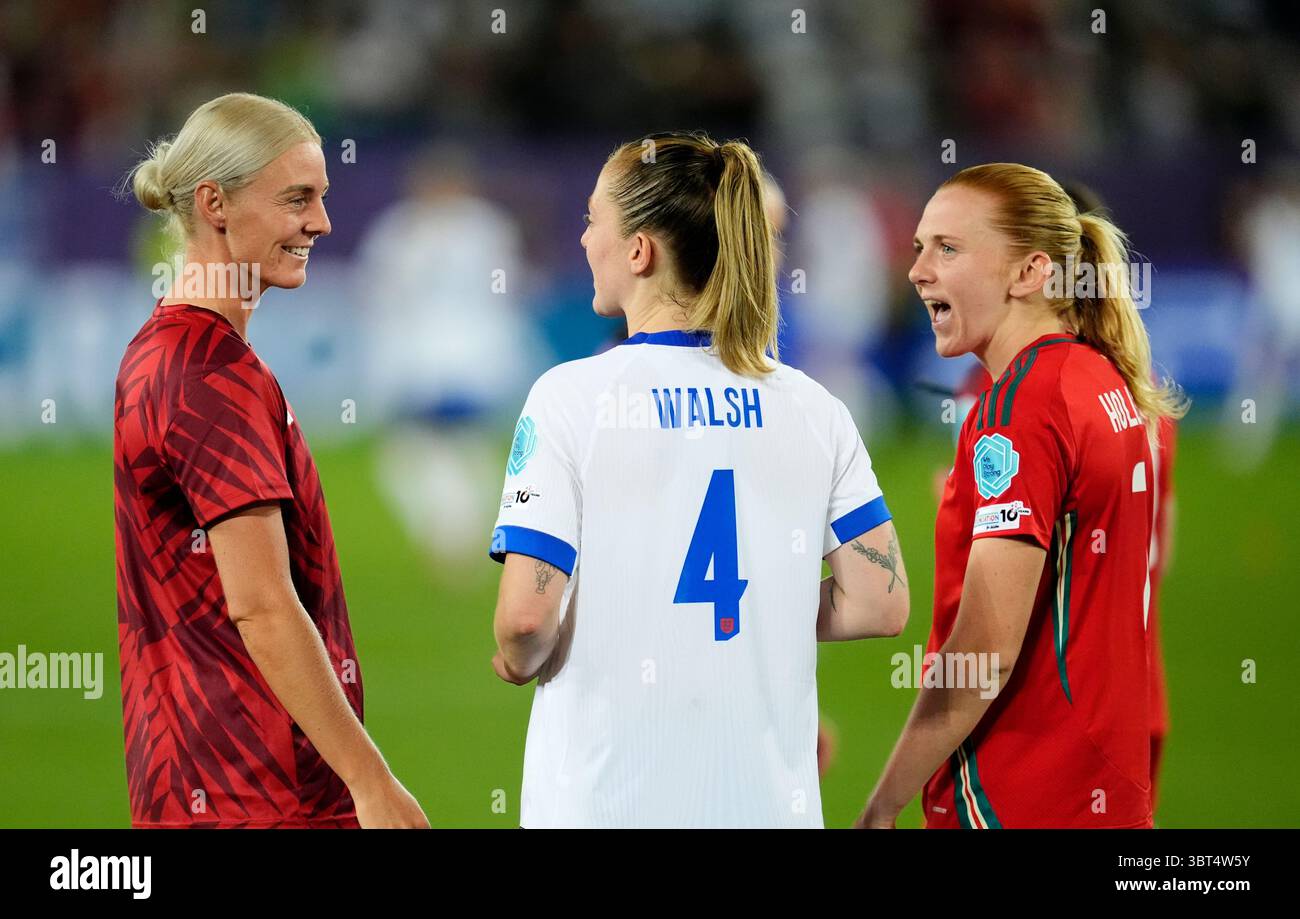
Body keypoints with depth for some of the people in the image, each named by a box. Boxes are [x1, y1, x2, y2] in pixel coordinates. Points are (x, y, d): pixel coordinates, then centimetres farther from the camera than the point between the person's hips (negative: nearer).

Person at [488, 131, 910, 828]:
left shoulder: (570, 397, -9)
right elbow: (880, 604, 0)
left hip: (605, 797, -3)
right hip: (767, 797, 3)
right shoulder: (812, 408, 2)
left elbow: (527, 616, -16)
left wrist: (517, 662, 5)